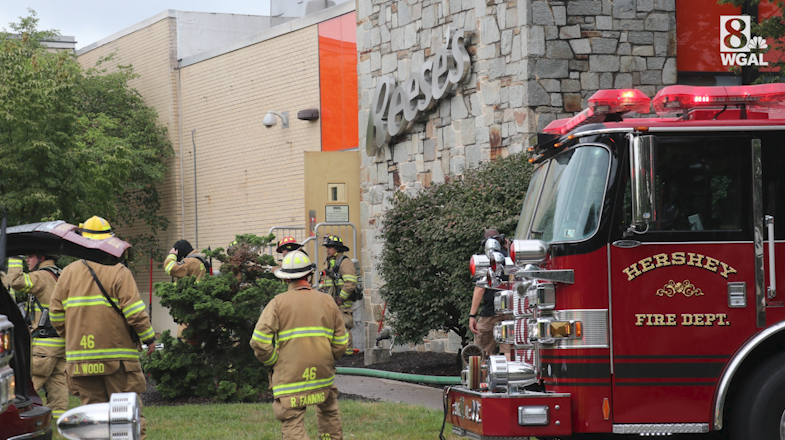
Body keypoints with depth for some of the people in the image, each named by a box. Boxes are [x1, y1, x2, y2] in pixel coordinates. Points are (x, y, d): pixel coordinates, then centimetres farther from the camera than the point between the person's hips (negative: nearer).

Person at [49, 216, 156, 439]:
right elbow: (134, 311, -12)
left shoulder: (69, 272, 7)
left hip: (80, 357, 4)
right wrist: (148, 337, 0)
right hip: (116, 353, -4)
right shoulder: (118, 272, -7)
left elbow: (56, 314, 9)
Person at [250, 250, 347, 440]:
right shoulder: (327, 302, 5)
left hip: (290, 377, -4)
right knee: (329, 413, 28)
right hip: (323, 375, 4)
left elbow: (260, 341, -14)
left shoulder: (278, 303, -5)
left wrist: (273, 362, 2)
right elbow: (340, 344, 7)